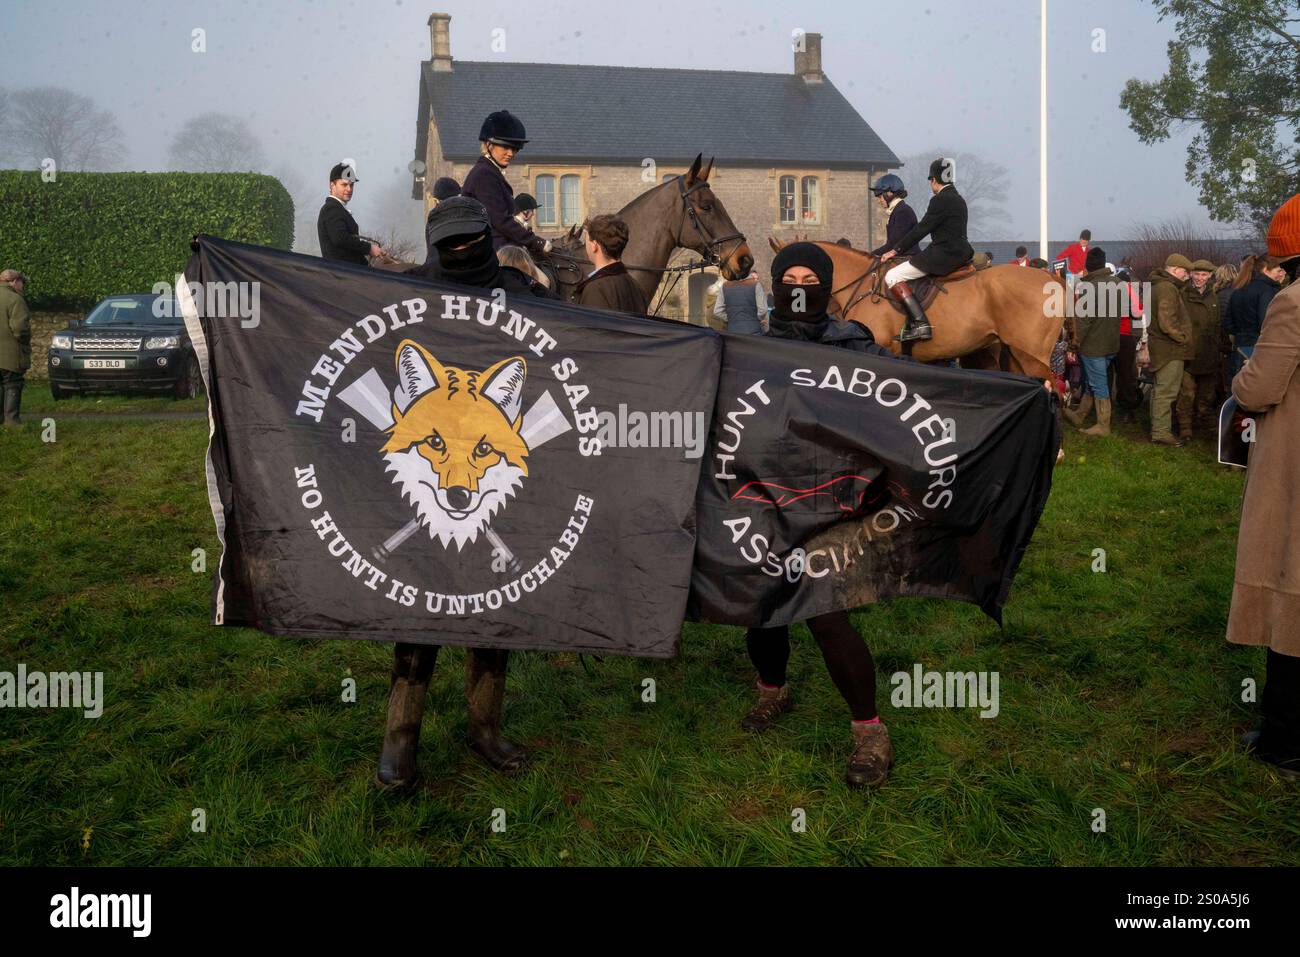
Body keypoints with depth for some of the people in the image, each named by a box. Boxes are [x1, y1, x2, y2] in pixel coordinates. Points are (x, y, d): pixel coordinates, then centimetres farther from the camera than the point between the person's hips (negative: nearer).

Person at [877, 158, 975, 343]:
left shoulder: (940, 200, -12)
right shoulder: (959, 200, 18)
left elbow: (922, 229, -13)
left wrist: (895, 250, -7)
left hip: (943, 254, -10)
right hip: (959, 252, 10)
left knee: (892, 277, -14)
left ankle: (919, 323, -26)